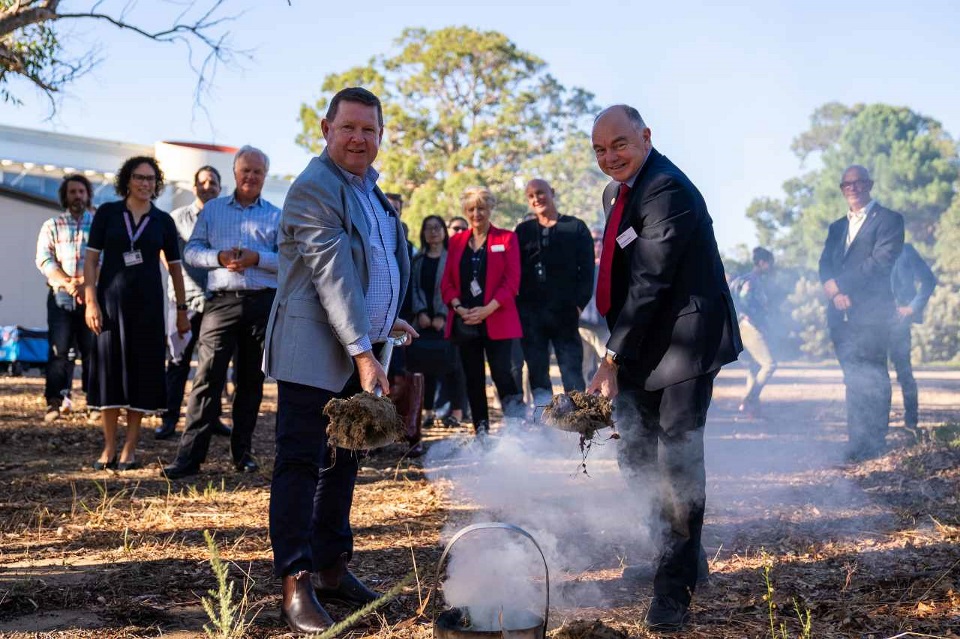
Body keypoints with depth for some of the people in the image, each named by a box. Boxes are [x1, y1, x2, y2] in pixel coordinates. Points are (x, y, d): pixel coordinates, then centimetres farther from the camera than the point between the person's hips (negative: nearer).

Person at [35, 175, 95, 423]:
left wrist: (86, 284, -13)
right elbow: (44, 260, 2)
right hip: (60, 294, 0)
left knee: (92, 348, -3)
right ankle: (54, 403, -6)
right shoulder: (52, 225, 13)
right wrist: (67, 283, -13)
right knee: (58, 349, -6)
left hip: (92, 295, 0)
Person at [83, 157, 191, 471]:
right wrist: (91, 301, -8)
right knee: (109, 369, 1)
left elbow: (175, 267, 11)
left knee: (142, 372, 1)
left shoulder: (162, 221, 6)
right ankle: (109, 447, 10)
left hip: (148, 303, 1)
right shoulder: (107, 213, 3)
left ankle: (130, 448, 9)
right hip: (111, 300, -1)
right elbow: (91, 259, 1)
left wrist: (182, 309, 9)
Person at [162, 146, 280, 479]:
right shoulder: (213, 210, 13)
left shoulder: (276, 216, 11)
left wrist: (257, 258, -14)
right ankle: (190, 455, -11)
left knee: (251, 379, 7)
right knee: (208, 376, -9)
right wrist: (219, 257, -11)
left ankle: (242, 451, 16)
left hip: (263, 303, 1)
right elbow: (192, 251, 8)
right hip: (221, 301, -1)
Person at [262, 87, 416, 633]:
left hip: (360, 350, 9)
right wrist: (363, 353, -25)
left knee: (343, 464, 13)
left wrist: (386, 321, 18)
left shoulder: (369, 188, 14)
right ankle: (296, 585, -3)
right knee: (301, 465, -5)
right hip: (315, 354, -9)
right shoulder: (315, 188, -14)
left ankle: (332, 568, 22)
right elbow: (331, 276, -21)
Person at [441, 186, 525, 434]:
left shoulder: (506, 238, 4)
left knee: (505, 377, -11)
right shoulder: (457, 241, 14)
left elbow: (512, 281, -4)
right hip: (464, 322, 4)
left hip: (498, 321, -4)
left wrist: (487, 309, -15)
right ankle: (481, 431, 10)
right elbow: (447, 282, 10)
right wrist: (458, 307, -8)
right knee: (473, 379, 5)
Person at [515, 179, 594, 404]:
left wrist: (579, 304, -8)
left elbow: (587, 269, 2)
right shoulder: (523, 231, 12)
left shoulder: (576, 227, 6)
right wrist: (517, 306, -3)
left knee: (572, 372, -4)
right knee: (537, 373, 3)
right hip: (530, 316, 2)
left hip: (564, 314, -2)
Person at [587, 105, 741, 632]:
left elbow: (649, 282, -23)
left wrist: (613, 358, -23)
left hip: (683, 342, -10)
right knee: (637, 460, 15)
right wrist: (617, 355, 11)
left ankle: (675, 588, 0)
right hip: (643, 347, 10)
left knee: (677, 462, -8)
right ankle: (680, 559, 31)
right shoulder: (619, 192, 13)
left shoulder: (667, 191, -19)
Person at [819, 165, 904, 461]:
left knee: (871, 379, -8)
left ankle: (872, 444, -6)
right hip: (841, 313, 6)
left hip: (870, 312, -6)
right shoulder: (837, 227, 22)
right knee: (854, 380, 6)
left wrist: (842, 286, -12)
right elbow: (825, 265, 12)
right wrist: (834, 292, -9)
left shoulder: (888, 220, 2)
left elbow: (881, 261, -10)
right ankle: (857, 442, 8)